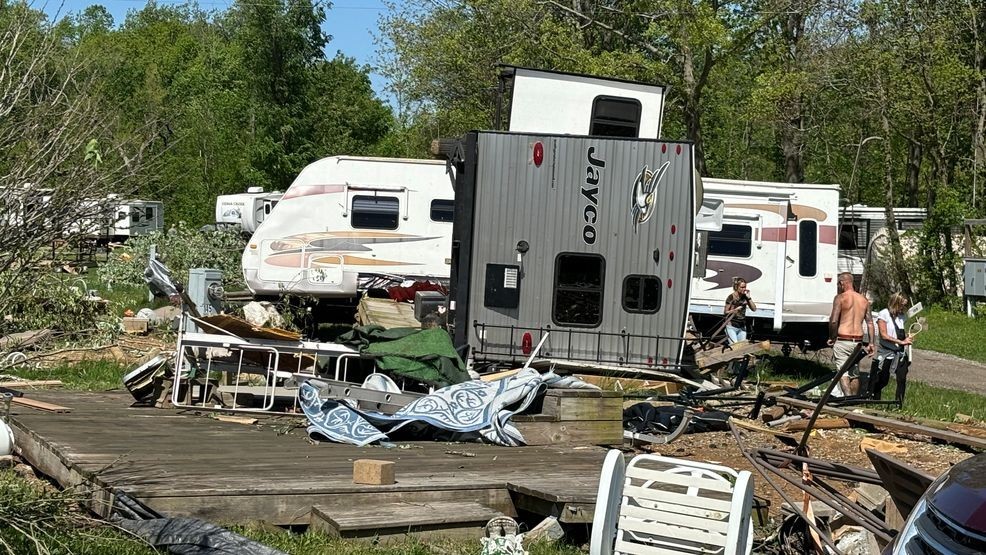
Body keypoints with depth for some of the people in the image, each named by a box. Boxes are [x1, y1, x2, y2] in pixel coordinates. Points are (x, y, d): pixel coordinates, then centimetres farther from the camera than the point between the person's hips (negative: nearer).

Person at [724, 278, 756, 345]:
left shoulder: (745, 297, 5)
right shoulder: (731, 297, -9)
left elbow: (754, 308, 3)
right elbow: (726, 312, -5)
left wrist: (749, 297, -7)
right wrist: (735, 310, -22)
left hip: (742, 327, 5)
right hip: (731, 327, -5)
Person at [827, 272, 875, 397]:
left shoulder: (840, 298, -8)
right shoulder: (863, 300, 11)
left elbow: (833, 321, -15)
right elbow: (870, 322, 9)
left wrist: (831, 338, -1)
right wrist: (871, 343, 10)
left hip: (843, 341, -6)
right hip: (858, 342, 6)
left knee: (843, 372, -7)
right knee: (855, 373, 16)